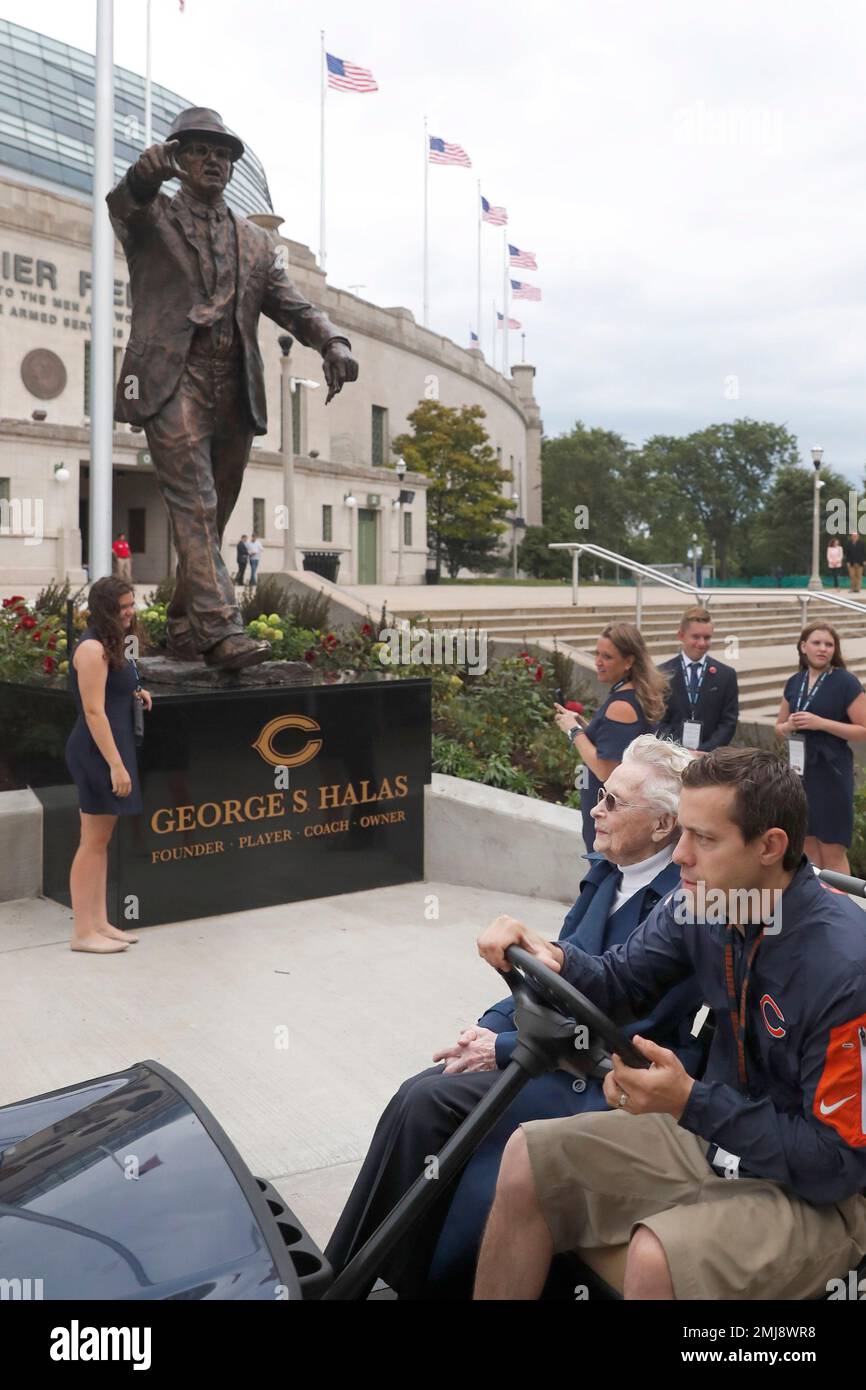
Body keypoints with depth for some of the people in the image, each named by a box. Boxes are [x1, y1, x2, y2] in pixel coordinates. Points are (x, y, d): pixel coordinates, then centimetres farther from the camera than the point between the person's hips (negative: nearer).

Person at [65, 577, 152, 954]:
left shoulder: (110, 644, 15)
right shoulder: (92, 648, -15)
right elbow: (93, 711, -20)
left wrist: (134, 694, 9)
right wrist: (116, 764, -22)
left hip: (111, 750, 10)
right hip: (97, 752, -10)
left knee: (102, 840, 13)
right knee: (93, 842, -4)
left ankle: (99, 924, 22)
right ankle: (83, 933, 5)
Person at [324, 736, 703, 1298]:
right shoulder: (606, 873, 8)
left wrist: (505, 1050, -17)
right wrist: (492, 1026, -2)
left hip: (602, 1083, -8)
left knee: (429, 1102, -18)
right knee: (417, 1096, -11)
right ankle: (347, 1272, 0)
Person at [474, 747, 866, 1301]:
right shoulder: (703, 904, -10)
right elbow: (621, 982, 2)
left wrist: (690, 1101, -31)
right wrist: (553, 959, -20)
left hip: (821, 1193, -7)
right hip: (719, 1126, 7)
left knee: (656, 1256, -31)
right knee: (530, 1157, 1)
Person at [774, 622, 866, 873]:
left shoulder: (846, 682, -7)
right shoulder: (794, 682, 9)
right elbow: (779, 728, 19)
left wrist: (821, 723, -19)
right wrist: (789, 726, -5)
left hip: (831, 772, -5)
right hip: (799, 770, 6)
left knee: (832, 852, -1)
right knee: (807, 847, 12)